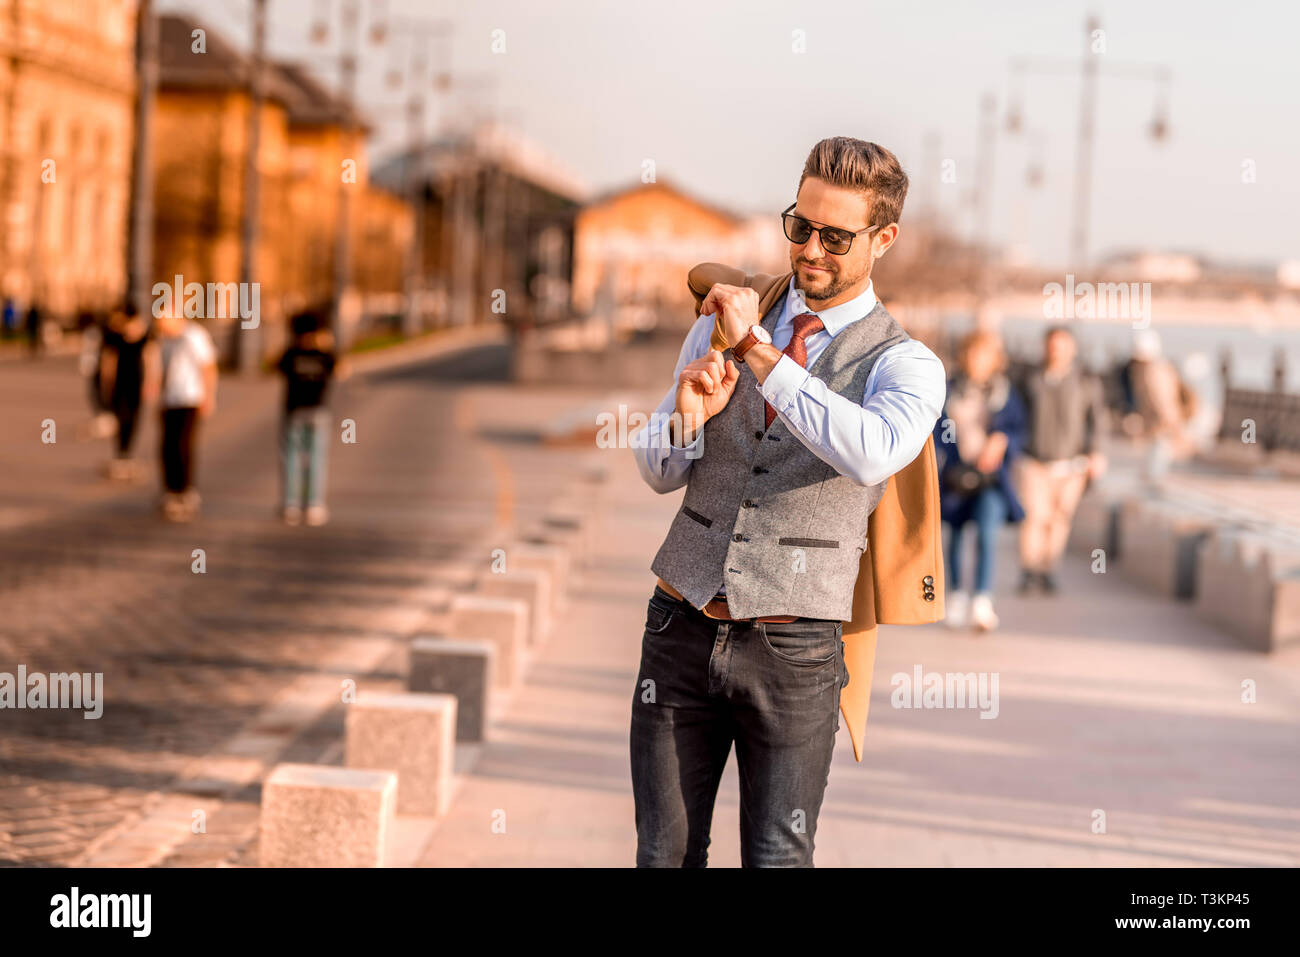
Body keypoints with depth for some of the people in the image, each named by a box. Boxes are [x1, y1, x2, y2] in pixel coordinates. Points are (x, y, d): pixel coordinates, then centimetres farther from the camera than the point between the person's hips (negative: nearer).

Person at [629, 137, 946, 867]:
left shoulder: (906, 365, -6)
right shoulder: (724, 320, 7)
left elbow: (873, 453, -29)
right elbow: (659, 470, 11)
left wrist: (758, 351, -24)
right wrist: (689, 414, -13)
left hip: (792, 649, -3)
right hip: (683, 626, 3)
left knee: (777, 859, 2)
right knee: (666, 854, 8)